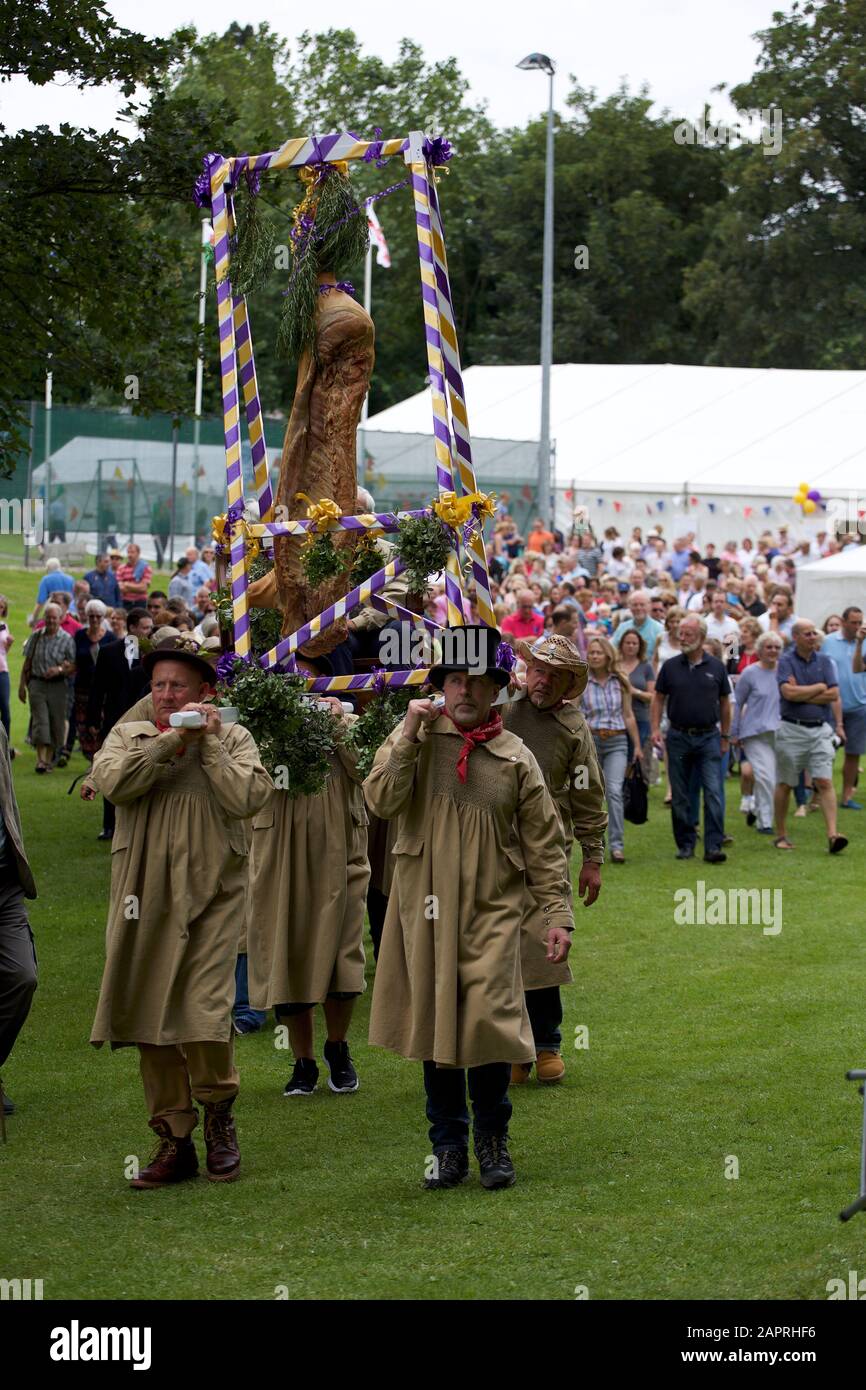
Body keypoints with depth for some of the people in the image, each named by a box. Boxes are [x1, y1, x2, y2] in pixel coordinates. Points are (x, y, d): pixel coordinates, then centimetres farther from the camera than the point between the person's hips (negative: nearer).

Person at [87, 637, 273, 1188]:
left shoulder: (233, 739, 6)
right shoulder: (129, 736, 11)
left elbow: (248, 799, -12)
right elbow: (112, 782, -11)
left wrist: (209, 742, -10)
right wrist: (172, 739, -12)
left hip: (211, 895, -3)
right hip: (145, 895, 3)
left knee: (204, 1014, -13)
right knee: (151, 1020, 4)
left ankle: (219, 1116, 12)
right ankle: (174, 1139, 15)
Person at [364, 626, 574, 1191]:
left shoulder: (516, 758, 5)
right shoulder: (415, 738, 5)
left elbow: (544, 844, 6)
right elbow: (381, 801, -9)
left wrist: (559, 914, 1)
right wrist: (409, 736, -14)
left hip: (492, 911, -1)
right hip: (426, 908, 1)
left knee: (489, 1021, -11)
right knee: (433, 1024, 5)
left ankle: (493, 1140, 8)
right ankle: (449, 1146, 17)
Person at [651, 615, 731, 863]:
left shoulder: (716, 667, 2)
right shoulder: (671, 666, 3)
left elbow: (724, 702, 9)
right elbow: (658, 699, 8)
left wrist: (725, 737, 9)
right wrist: (655, 728, -4)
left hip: (708, 737, -1)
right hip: (678, 737, 1)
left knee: (713, 793, -10)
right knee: (680, 796, 6)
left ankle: (713, 847, -11)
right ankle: (685, 845, 16)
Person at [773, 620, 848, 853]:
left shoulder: (825, 661, 8)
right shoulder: (786, 662, -3)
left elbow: (833, 695, -3)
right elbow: (788, 692, -19)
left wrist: (801, 694, -8)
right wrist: (819, 687, -7)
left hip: (819, 729, 2)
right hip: (792, 729, -2)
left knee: (825, 782, -8)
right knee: (785, 784, 7)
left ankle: (832, 835, -16)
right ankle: (780, 835, 18)